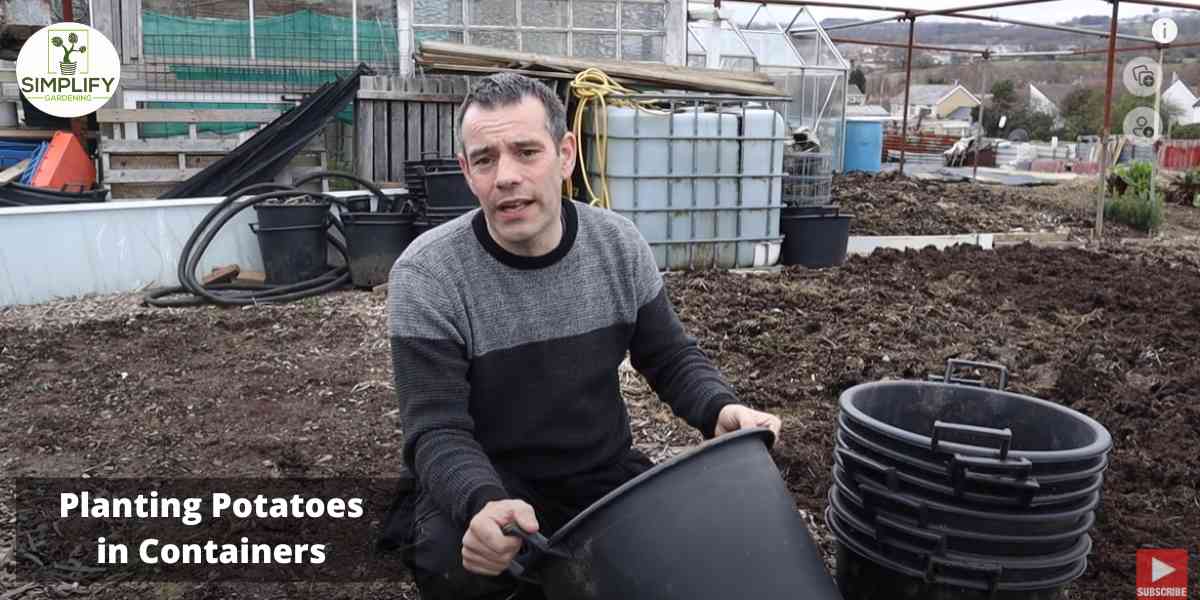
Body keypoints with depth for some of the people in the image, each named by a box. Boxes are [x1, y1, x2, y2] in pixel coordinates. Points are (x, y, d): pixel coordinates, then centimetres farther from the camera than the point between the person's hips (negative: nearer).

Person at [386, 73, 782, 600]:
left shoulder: (618, 244, -6)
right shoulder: (425, 276, -18)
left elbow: (671, 356, 4)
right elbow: (438, 432, -20)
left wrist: (720, 409, -19)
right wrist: (483, 504, -42)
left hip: (605, 474, 4)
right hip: (480, 489, -3)